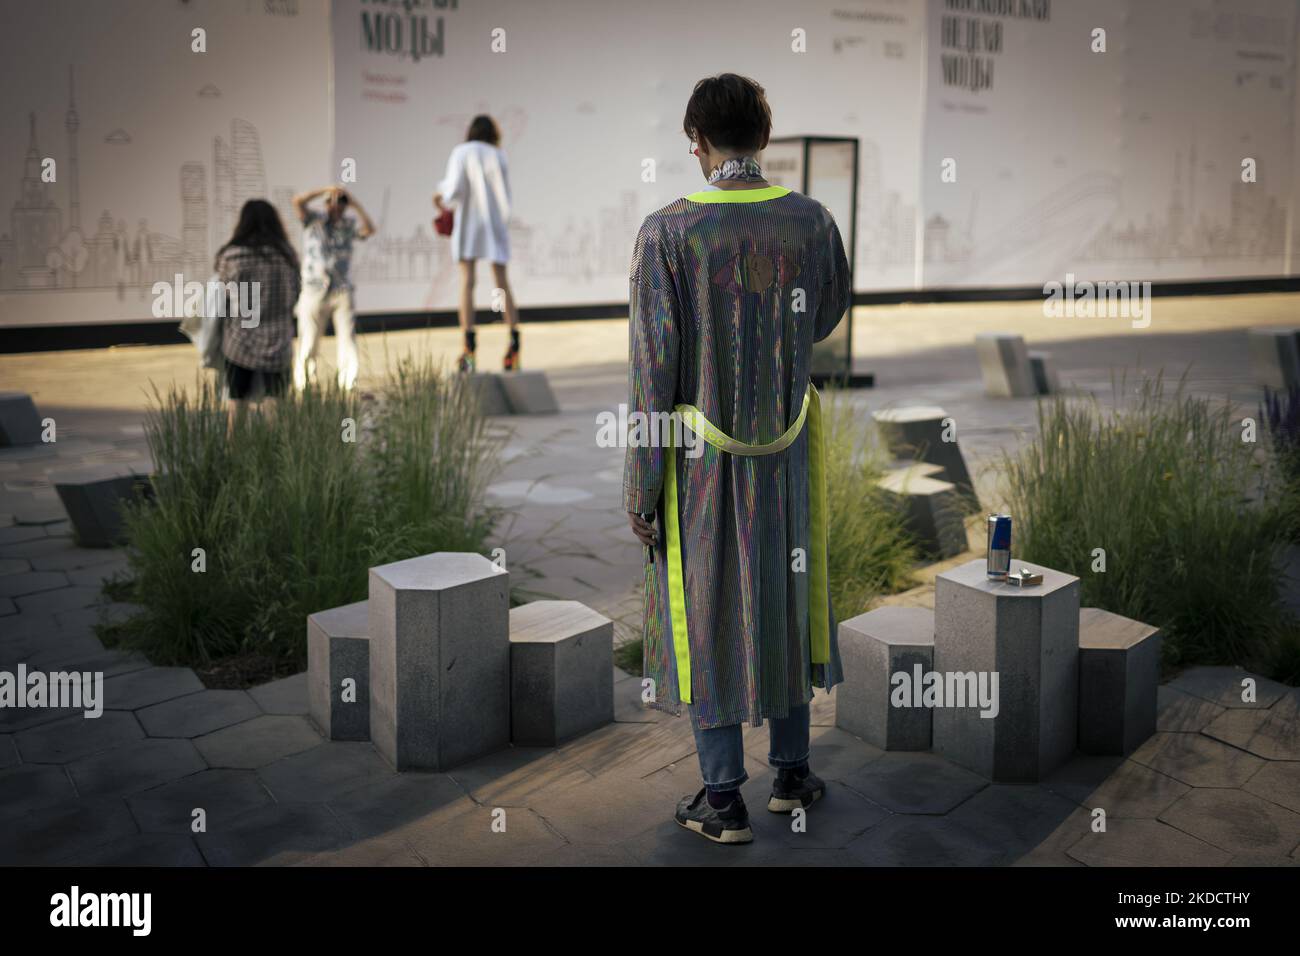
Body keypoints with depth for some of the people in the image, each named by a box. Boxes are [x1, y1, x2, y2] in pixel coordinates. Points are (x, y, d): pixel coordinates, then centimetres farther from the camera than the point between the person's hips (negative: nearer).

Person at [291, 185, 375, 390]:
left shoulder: (349, 224, 8)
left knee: (348, 337, -5)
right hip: (314, 290, -2)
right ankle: (302, 384, 9)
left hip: (342, 291, 2)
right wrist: (325, 190, -12)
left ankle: (349, 384, -5)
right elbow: (297, 201, -13)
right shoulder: (314, 219, 3)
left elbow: (370, 230, -10)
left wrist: (356, 204, -9)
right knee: (309, 342, 1)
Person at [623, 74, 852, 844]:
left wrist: (640, 486, -7)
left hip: (699, 457, -3)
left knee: (705, 609, 8)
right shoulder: (811, 222, -5)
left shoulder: (668, 232, -15)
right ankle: (792, 774, 30)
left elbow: (653, 369, -15)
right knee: (786, 595, 19)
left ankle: (725, 800, 17)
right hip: (785, 449, 3)